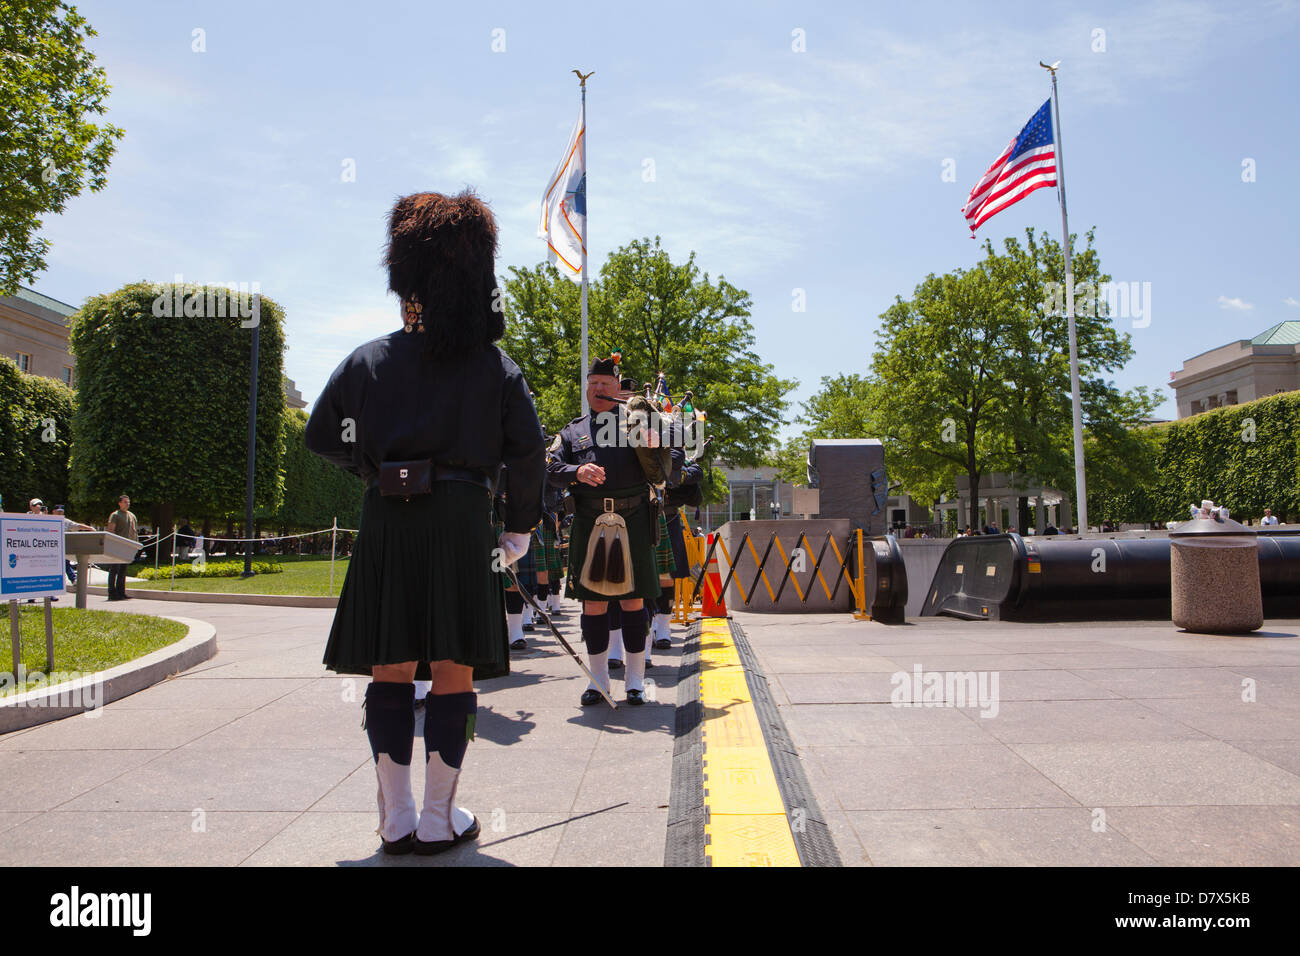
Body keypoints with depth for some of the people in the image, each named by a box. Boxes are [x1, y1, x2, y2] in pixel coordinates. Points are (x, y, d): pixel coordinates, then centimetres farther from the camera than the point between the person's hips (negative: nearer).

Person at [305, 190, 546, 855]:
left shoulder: (368, 360, 8)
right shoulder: (495, 366, 4)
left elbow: (320, 436, 12)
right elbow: (527, 453, 0)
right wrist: (520, 530, 7)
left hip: (385, 525, 2)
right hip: (461, 523, -1)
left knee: (390, 672, 9)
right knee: (453, 671, 5)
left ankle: (397, 820, 15)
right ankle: (439, 820, 12)